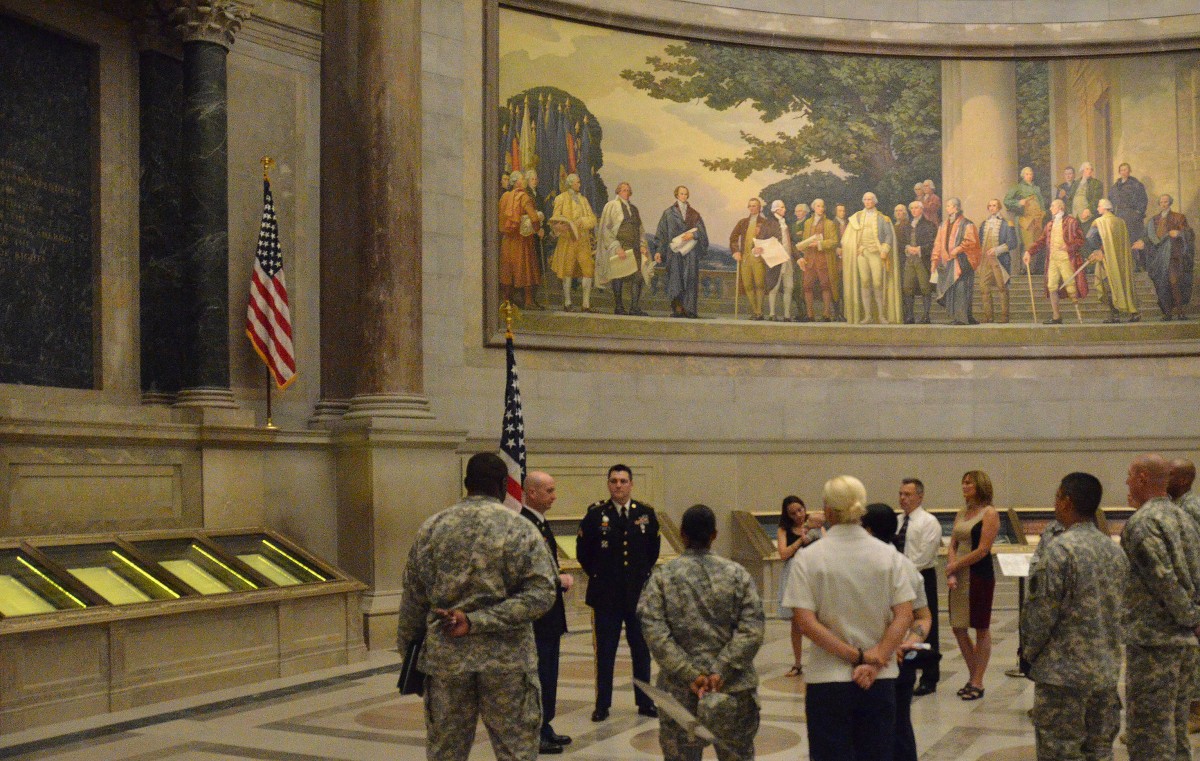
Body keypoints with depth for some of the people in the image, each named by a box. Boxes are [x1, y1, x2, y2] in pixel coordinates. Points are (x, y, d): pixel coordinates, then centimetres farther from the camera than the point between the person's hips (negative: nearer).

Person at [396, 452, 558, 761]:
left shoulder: (432, 528, 2)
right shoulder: (519, 528, -6)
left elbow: (413, 596, 6)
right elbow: (540, 594, -14)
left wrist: (407, 645, 18)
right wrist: (477, 621, -14)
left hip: (445, 657, 3)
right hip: (507, 659, -3)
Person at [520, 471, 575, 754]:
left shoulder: (540, 522, 13)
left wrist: (562, 579, 5)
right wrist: (559, 580, -16)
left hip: (549, 613, 10)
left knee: (548, 674, 15)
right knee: (538, 674, -3)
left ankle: (544, 728, 24)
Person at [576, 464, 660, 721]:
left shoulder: (646, 513, 2)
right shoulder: (595, 514, -4)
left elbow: (653, 549, 15)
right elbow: (583, 551, 4)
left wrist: (643, 573, 10)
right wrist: (598, 575, 5)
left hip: (639, 593, 2)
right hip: (605, 595, -2)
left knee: (641, 651, 10)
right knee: (605, 652, 5)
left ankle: (645, 702, 20)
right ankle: (602, 705, 12)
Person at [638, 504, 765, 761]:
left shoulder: (662, 577, -1)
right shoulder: (737, 574, 0)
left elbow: (655, 634, -11)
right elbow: (752, 631, -9)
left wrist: (690, 675, -12)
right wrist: (721, 671, -12)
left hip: (679, 691, 0)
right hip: (734, 688, 1)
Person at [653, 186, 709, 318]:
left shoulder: (694, 214, 15)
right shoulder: (669, 213, 9)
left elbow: (702, 231, 8)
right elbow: (662, 233, 4)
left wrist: (693, 235, -13)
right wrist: (659, 251, -5)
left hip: (690, 252, 2)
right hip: (674, 250, -2)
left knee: (690, 279, -5)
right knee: (676, 278, -9)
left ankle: (688, 309, -6)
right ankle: (677, 308, -11)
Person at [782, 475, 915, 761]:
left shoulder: (808, 558, -7)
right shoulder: (888, 555, 0)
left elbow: (806, 622, -14)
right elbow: (904, 615, -6)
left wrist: (858, 657, -11)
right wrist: (874, 661, -11)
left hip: (828, 679, -2)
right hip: (879, 680, 3)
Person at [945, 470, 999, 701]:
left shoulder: (989, 513, -7)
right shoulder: (962, 513, 13)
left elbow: (982, 550, -14)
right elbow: (953, 545, 9)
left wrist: (955, 565, -9)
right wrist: (950, 574, -5)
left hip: (980, 575, -7)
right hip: (959, 577, 7)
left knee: (982, 630, 2)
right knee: (958, 627, 8)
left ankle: (977, 682, 8)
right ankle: (973, 677, 21)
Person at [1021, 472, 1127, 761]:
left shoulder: (1059, 550, -16)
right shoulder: (1115, 551, 7)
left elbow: (1041, 612, -14)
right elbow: (1123, 611, 14)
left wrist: (1030, 651, 1)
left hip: (1063, 672, -7)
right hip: (1106, 672, 7)